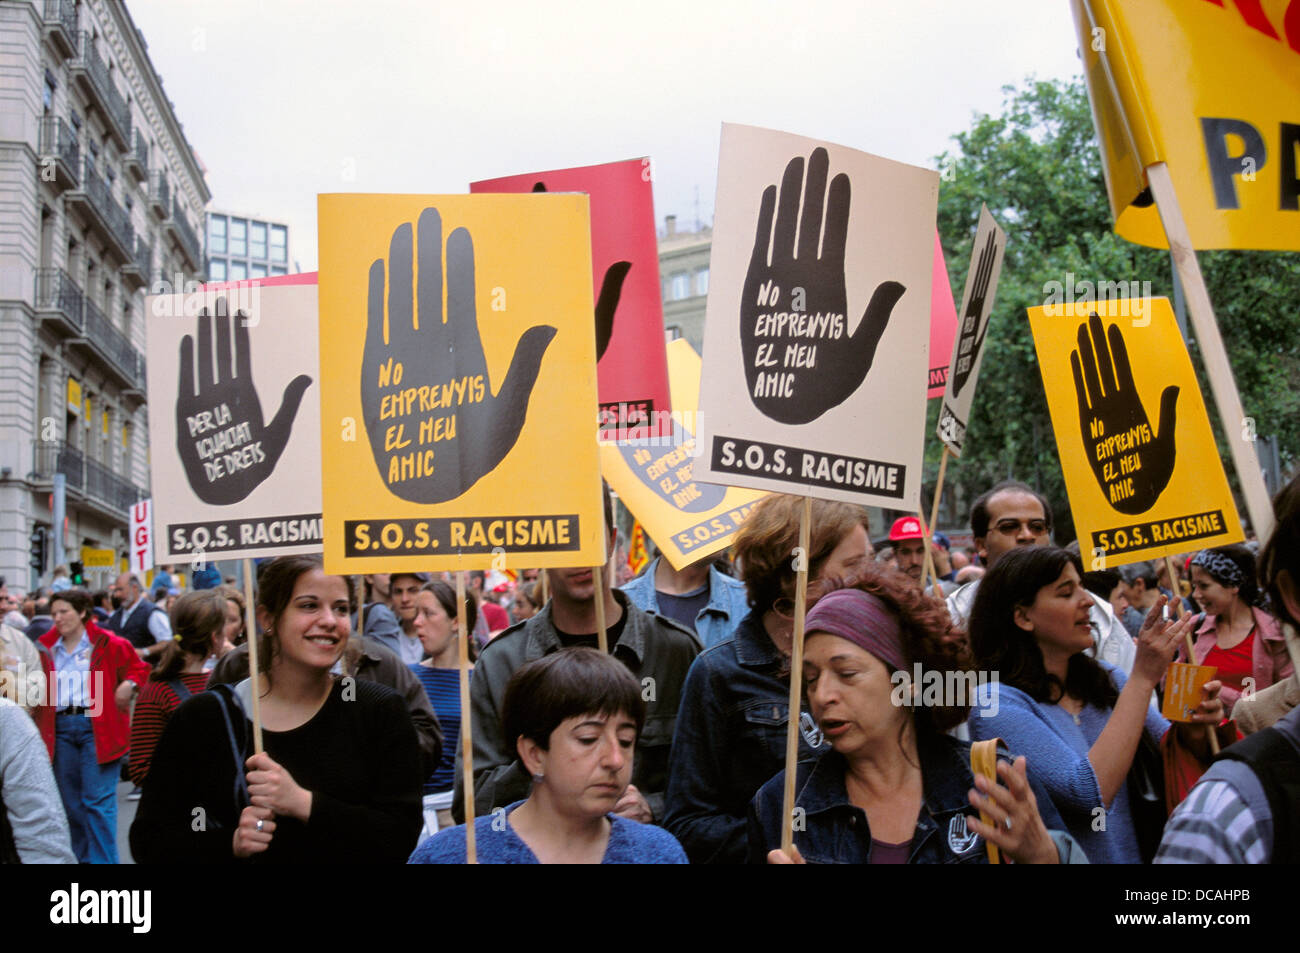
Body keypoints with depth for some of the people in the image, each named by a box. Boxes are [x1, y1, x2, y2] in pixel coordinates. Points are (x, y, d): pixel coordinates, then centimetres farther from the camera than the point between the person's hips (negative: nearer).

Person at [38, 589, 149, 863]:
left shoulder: (106, 644, -1)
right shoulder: (47, 647, 11)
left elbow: (139, 668, 6)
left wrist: (128, 685, -12)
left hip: (96, 725, -5)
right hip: (61, 727, 5)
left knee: (98, 800, -8)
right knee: (70, 802, 11)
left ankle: (103, 859, -2)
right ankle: (81, 857, 24)